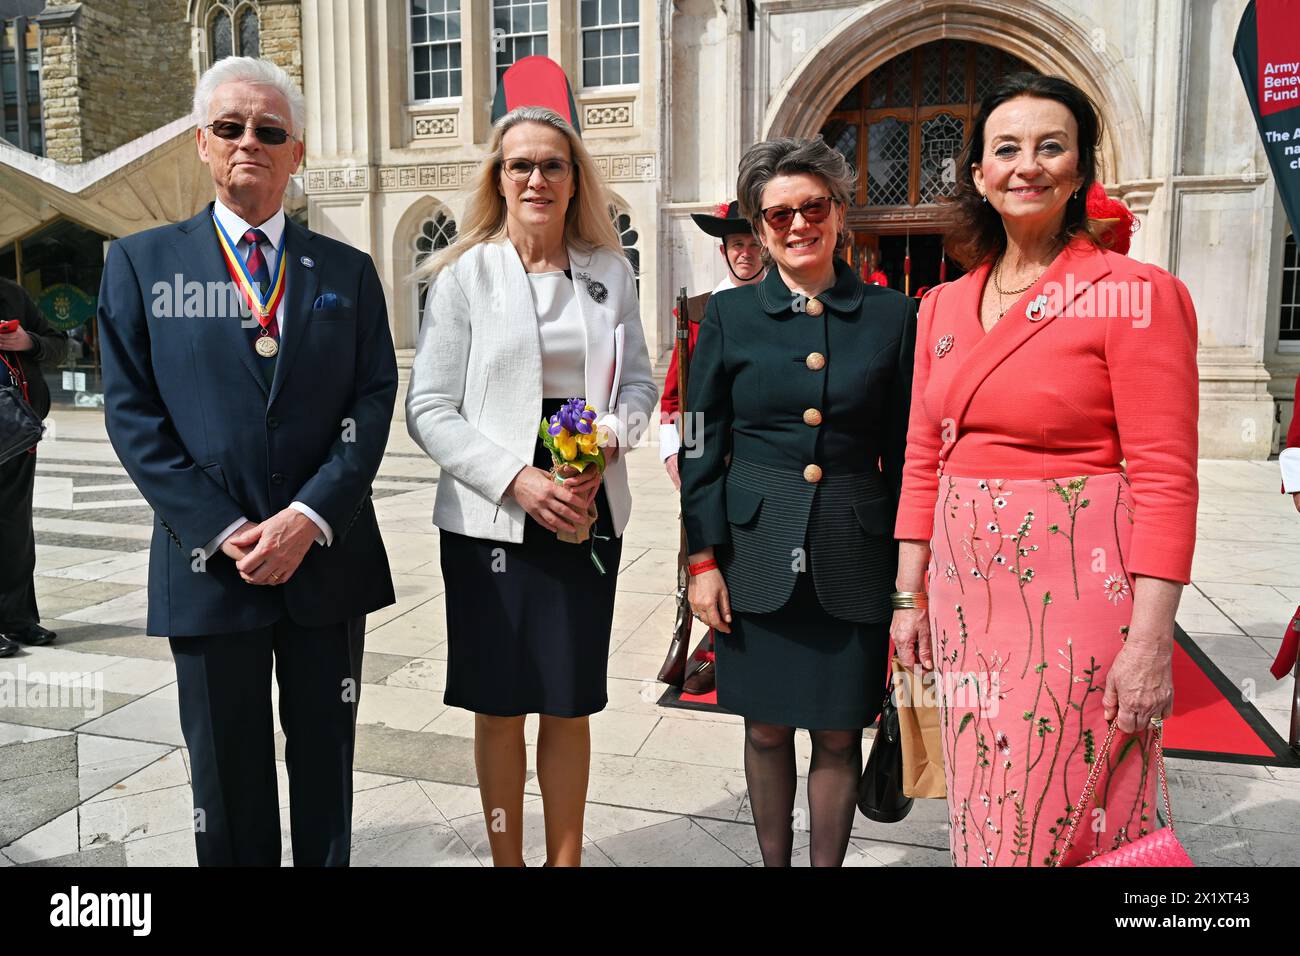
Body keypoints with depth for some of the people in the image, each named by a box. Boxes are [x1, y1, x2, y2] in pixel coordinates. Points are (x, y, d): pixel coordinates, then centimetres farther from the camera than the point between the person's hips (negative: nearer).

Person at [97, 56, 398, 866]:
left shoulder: (348, 272, 8)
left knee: (325, 764, 14)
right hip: (208, 563, -1)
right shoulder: (141, 262, 5)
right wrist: (222, 531, -12)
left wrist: (309, 517, -14)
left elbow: (374, 402, -1)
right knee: (228, 777, 12)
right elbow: (133, 413, -2)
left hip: (327, 558, 1)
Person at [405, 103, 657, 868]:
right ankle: (506, 858, 26)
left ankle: (567, 857, 27)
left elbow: (640, 382, 11)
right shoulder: (464, 274, -1)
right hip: (490, 518, -2)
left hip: (588, 515, 2)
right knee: (500, 704, 7)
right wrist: (516, 479, -16)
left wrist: (609, 438, -11)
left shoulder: (610, 271, 7)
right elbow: (429, 410, -4)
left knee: (571, 703, 10)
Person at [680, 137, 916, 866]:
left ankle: (828, 861, 31)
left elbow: (905, 453, 4)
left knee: (838, 735, 10)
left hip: (855, 560, 0)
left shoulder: (891, 315, 2)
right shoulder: (729, 315, 2)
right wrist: (704, 558, -3)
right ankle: (773, 860, 34)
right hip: (758, 554, 0)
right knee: (767, 728, 12)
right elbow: (703, 446, 2)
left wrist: (909, 571, 1)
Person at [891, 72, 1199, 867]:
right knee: (983, 814, 18)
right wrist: (910, 596, 9)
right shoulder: (945, 306, 8)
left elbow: (1166, 479, -12)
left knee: (1066, 819, 7)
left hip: (1075, 591, -5)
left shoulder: (1134, 295, -8)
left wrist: (1151, 641, -17)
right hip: (965, 587, 5)